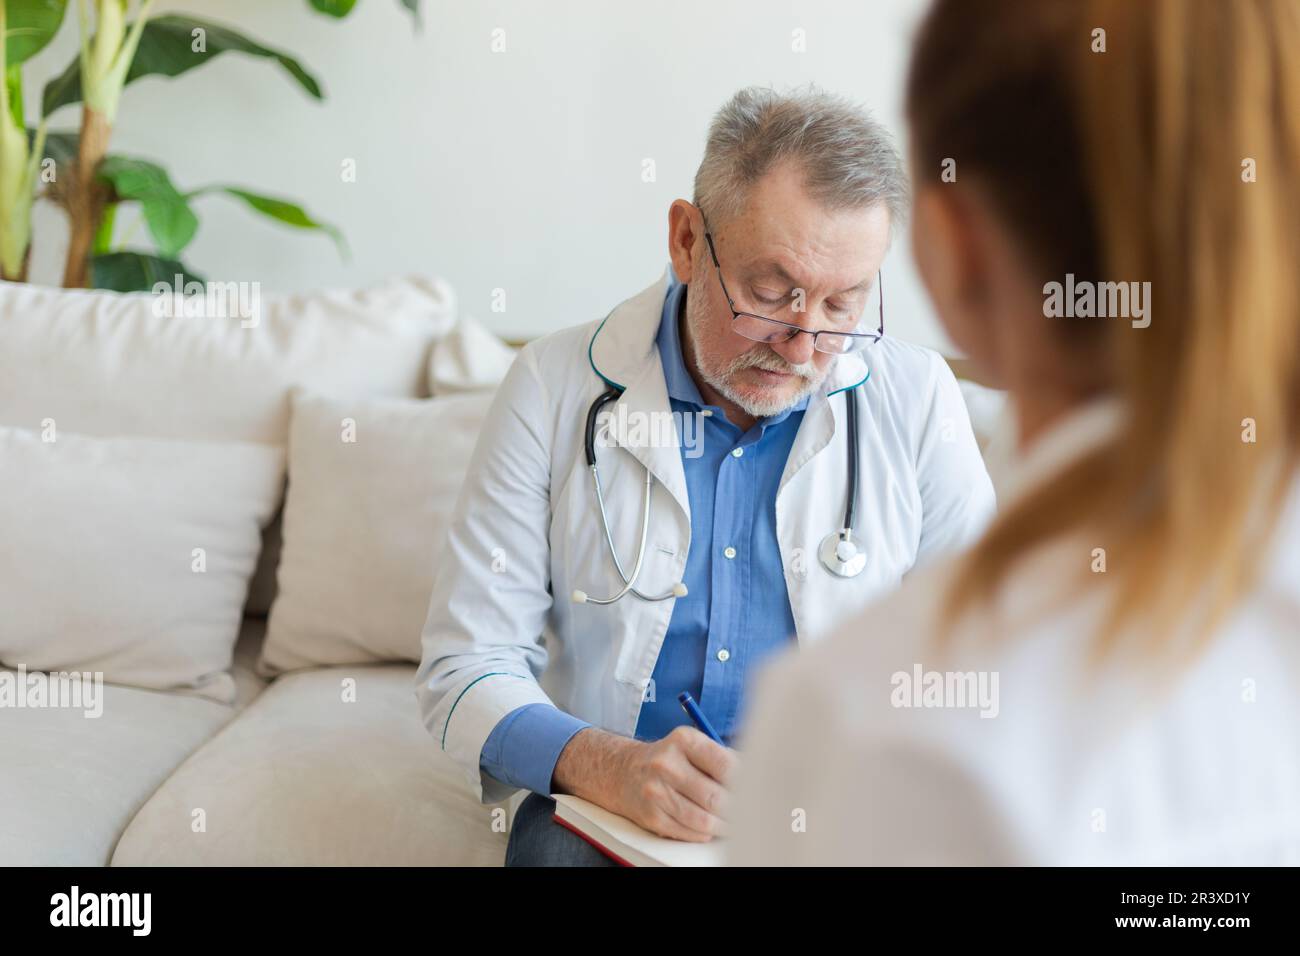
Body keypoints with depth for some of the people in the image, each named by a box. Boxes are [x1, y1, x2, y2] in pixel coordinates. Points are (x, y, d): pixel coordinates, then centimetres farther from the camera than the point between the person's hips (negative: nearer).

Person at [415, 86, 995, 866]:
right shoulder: (555, 390, -6)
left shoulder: (916, 400, -1)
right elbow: (466, 667, -7)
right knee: (551, 843, -34)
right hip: (608, 807, -2)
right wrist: (606, 767, -26)